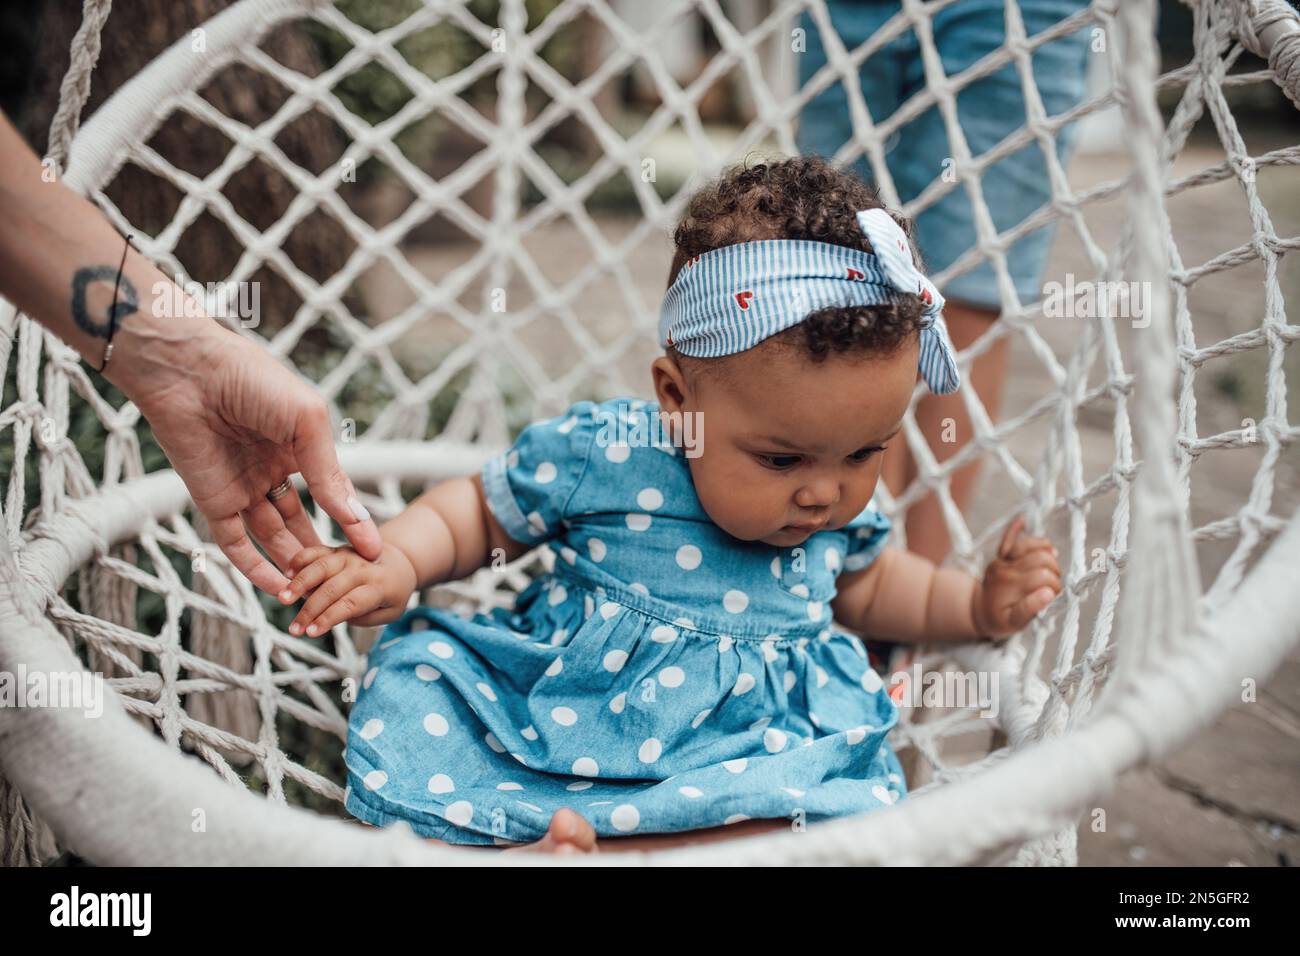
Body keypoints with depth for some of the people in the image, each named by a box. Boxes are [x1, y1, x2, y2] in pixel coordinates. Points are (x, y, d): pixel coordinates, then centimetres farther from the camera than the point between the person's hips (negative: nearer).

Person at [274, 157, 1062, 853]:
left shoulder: (845, 505, 2)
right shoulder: (596, 452, -11)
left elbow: (862, 582, 25)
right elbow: (479, 511, 5)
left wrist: (978, 604, 14)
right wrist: (393, 562, -12)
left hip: (748, 752, 2)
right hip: (545, 716, -1)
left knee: (837, 801, -29)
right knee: (416, 678, -20)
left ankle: (594, 841, -34)